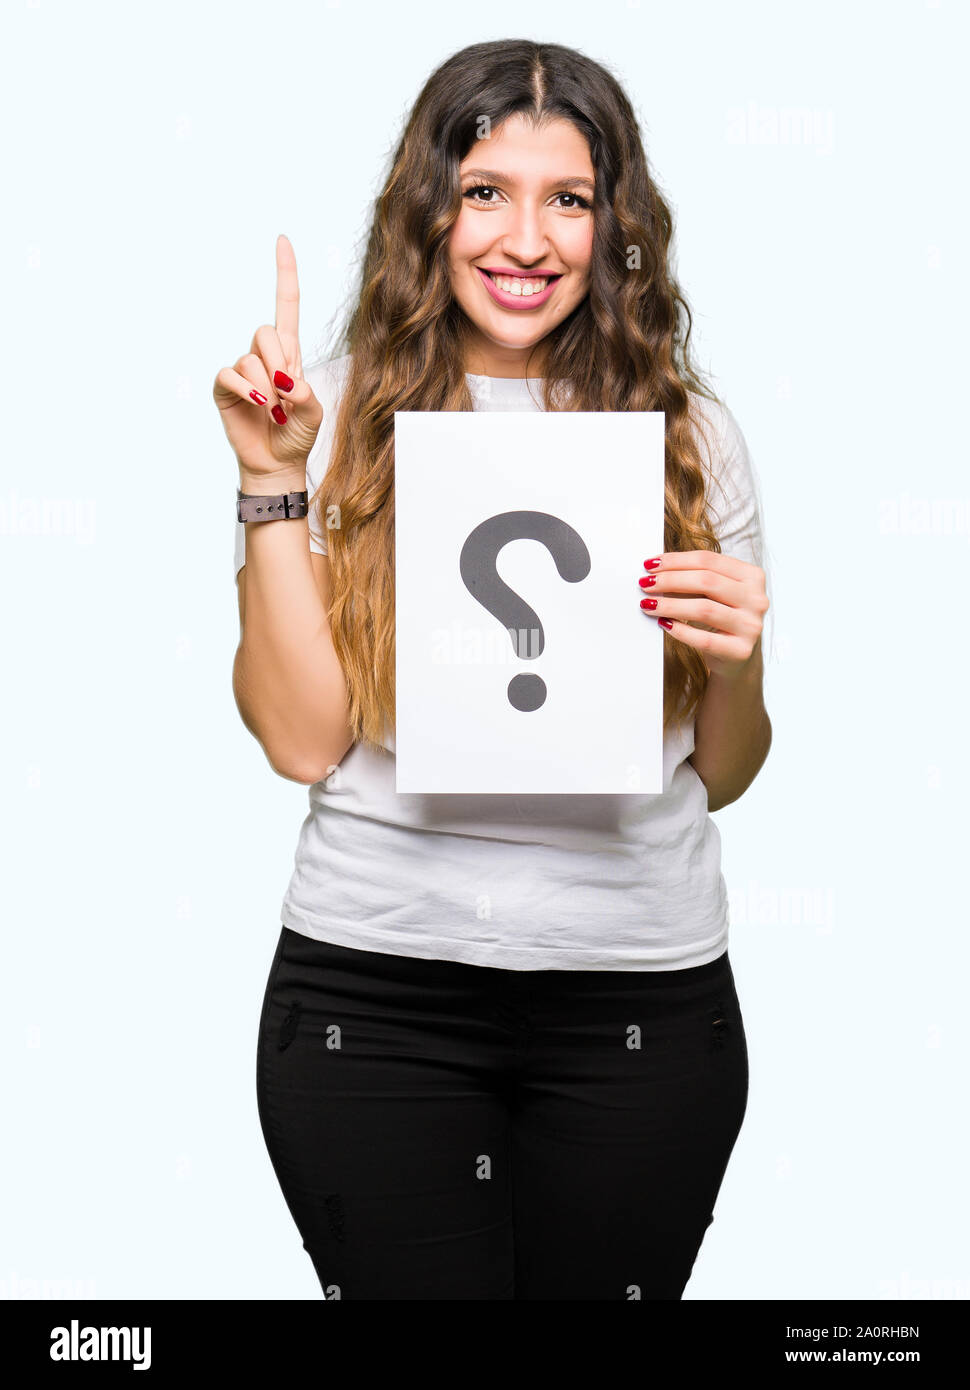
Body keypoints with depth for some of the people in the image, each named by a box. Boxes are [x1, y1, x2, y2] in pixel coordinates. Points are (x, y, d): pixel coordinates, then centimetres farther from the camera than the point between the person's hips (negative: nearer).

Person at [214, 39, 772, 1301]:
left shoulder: (690, 433, 4)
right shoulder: (341, 414, -1)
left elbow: (721, 777, 10)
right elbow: (301, 740, -7)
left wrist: (734, 664, -11)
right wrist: (274, 479, -11)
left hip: (641, 994, 2)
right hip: (375, 988, -1)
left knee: (606, 1280, 13)